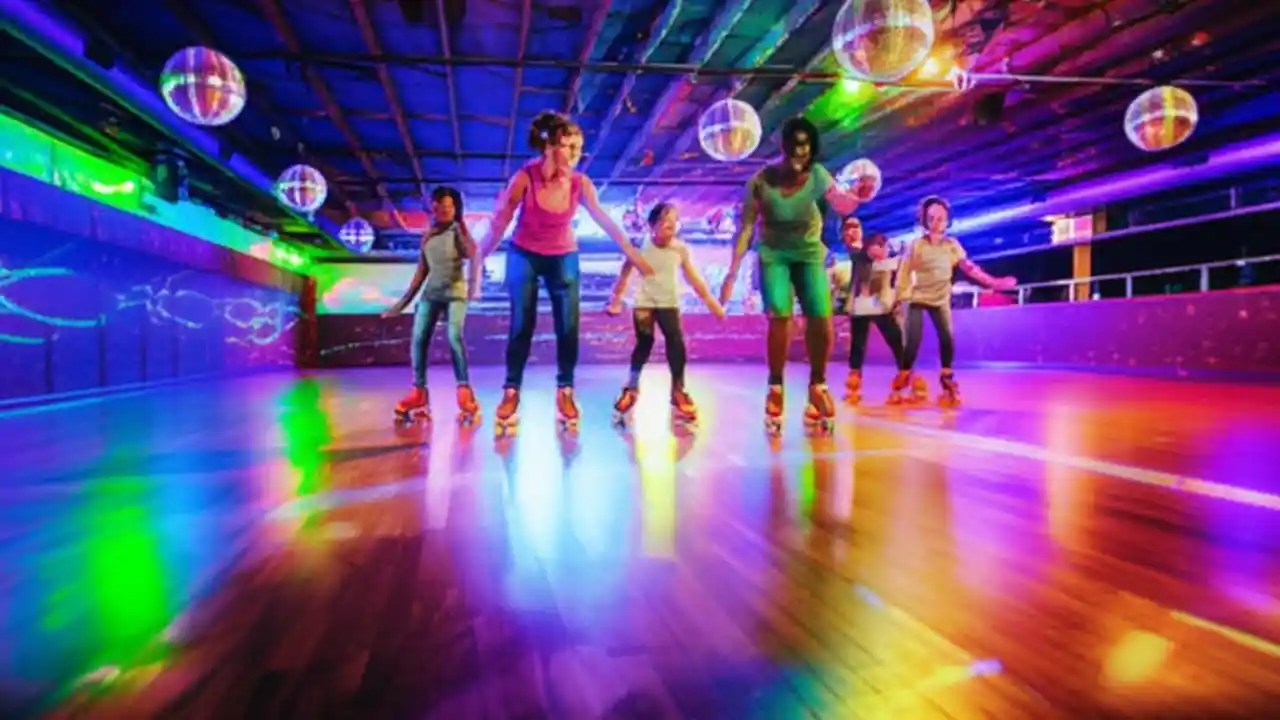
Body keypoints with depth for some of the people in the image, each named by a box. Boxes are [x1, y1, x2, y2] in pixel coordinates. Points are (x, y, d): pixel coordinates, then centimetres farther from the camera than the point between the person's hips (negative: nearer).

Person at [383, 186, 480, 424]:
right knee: (418, 339, -7)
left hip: (455, 292, -5)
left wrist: (461, 225, -16)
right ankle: (419, 392, 1)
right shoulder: (427, 234, 11)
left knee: (455, 336, -23)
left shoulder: (458, 232, -3)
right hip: (431, 293, 5)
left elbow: (472, 254, -25)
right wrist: (403, 302, 14)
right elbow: (422, 270, 15)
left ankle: (465, 391, -20)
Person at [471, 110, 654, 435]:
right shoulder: (525, 178, -24)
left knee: (568, 327, -4)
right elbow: (499, 222, -19)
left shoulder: (581, 184, -17)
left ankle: (565, 392, 10)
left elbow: (605, 222, -12)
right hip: (524, 256, -2)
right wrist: (479, 261, -17)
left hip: (563, 258, 2)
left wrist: (634, 255, -11)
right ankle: (511, 393, 9)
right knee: (521, 326, -3)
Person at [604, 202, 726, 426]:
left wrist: (710, 300, 5)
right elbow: (624, 273, -2)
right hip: (644, 303, -2)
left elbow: (693, 277, 3)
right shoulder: (642, 248, -10)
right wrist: (616, 300, 0)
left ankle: (678, 391, 3)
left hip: (669, 303, 2)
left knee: (676, 342, -9)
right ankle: (631, 387, 20)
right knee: (644, 343, -1)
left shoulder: (681, 249, -4)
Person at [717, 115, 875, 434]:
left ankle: (817, 385, 12)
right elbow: (746, 227, -12)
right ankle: (775, 389, -2)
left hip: (809, 253, 2)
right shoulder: (761, 180, -17)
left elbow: (842, 206, -32)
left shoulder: (817, 175, -16)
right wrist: (732, 272, -15)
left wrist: (857, 195, -55)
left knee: (821, 320, -11)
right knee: (780, 317, -19)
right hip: (774, 254, -1)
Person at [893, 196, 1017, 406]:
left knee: (947, 338, -7)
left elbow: (969, 267, -3)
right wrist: (899, 298, -9)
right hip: (917, 298, -2)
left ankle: (947, 378, 9)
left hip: (940, 299, 2)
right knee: (913, 340, -10)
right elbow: (904, 272, -7)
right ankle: (904, 377, 5)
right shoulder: (916, 244, -7)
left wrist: (992, 282, -10)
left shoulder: (952, 245, 0)